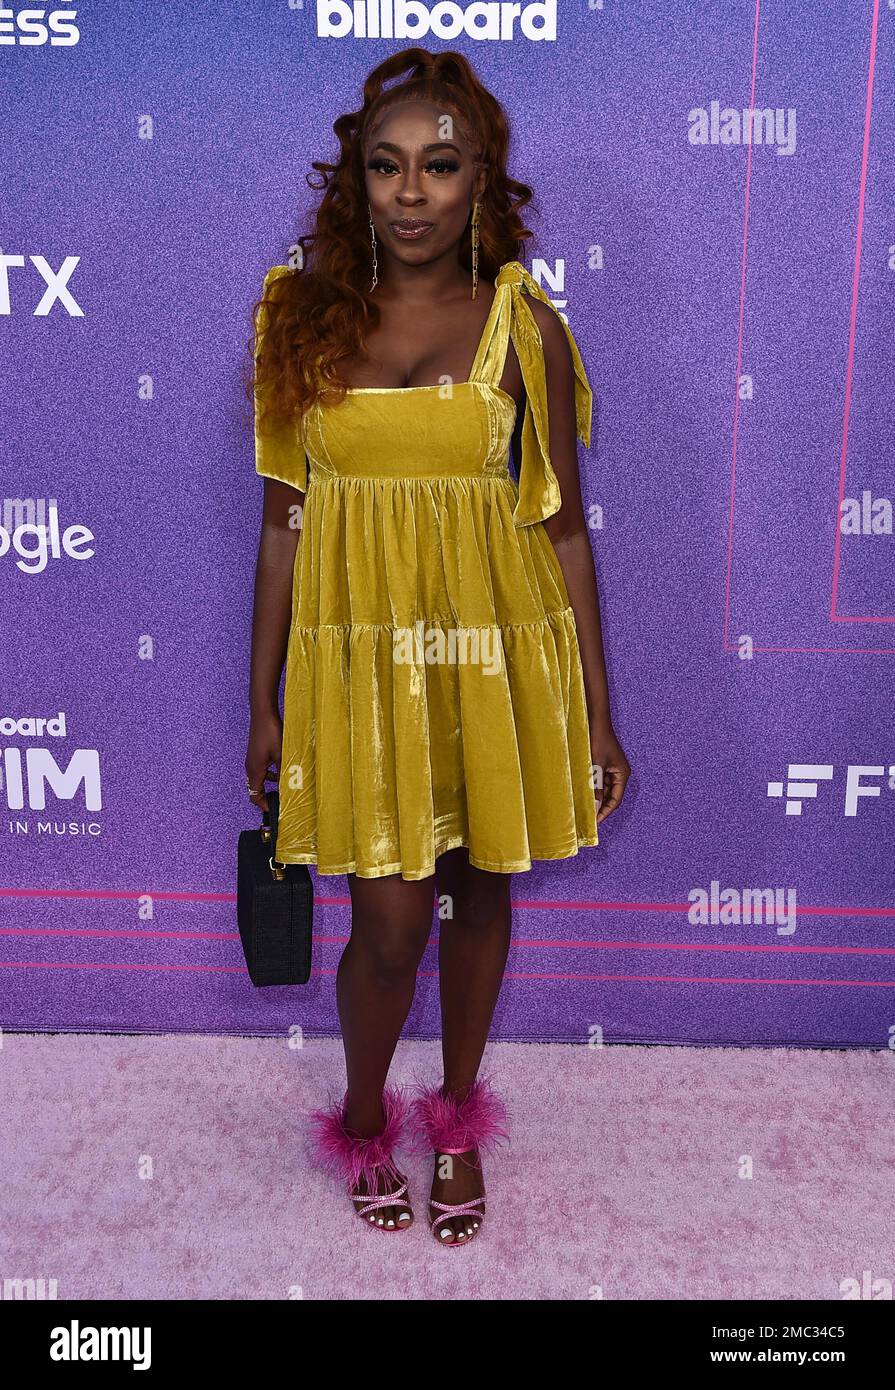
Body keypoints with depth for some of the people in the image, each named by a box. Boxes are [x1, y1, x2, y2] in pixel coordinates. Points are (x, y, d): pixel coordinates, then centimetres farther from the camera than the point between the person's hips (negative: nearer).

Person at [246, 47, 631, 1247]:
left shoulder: (523, 322, -2)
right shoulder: (303, 316, 0)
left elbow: (563, 526, 0)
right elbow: (284, 518, 3)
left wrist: (597, 713, 1)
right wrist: (265, 701, 4)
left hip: (498, 651, 1)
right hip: (361, 655, 0)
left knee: (481, 891, 14)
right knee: (389, 923, 2)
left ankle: (457, 1116, 41)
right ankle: (365, 1119, 34)